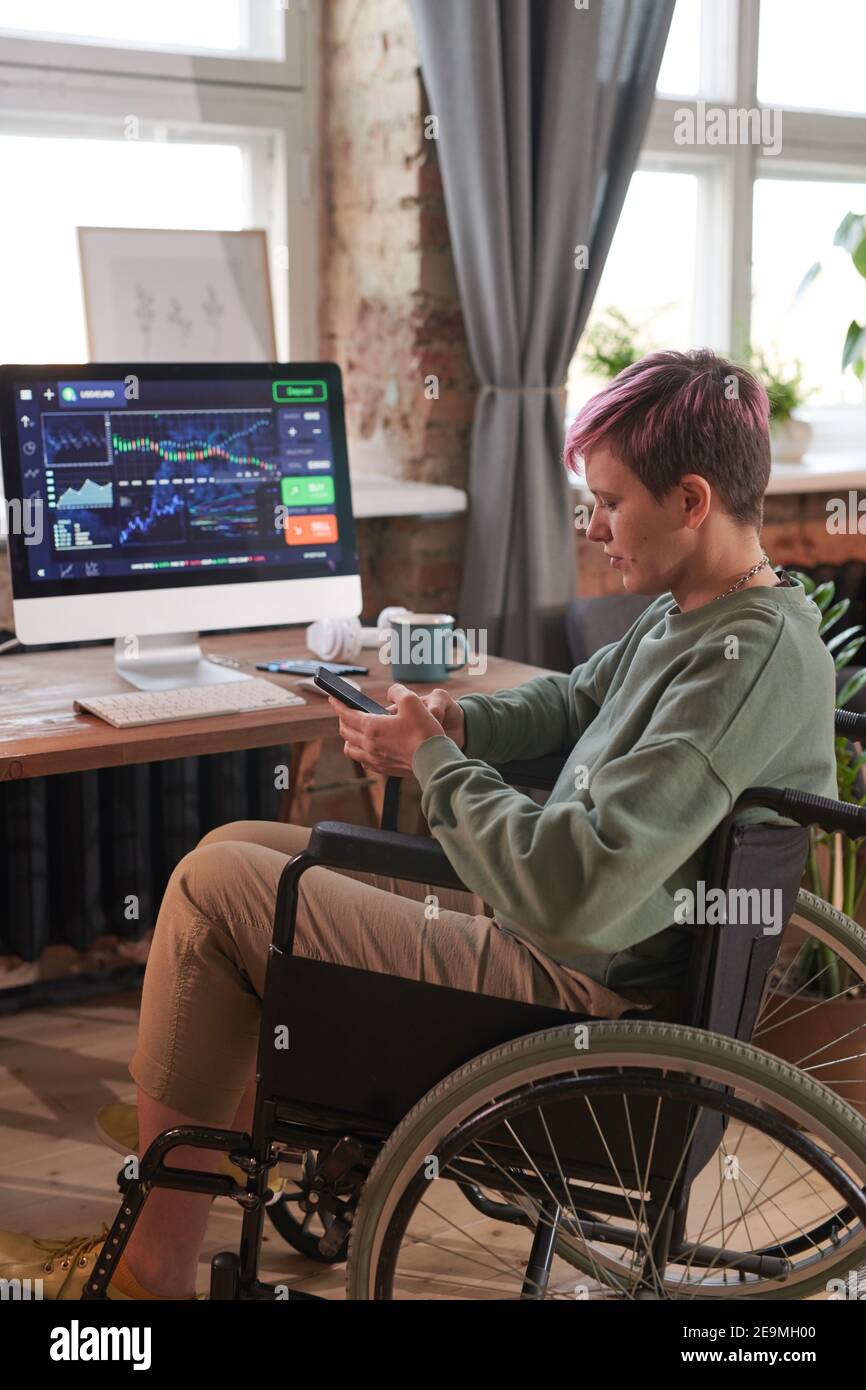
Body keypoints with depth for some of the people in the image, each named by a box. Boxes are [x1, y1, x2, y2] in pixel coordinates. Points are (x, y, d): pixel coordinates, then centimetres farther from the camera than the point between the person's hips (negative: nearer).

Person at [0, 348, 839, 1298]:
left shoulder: (752, 659, -26)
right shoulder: (688, 610, 5)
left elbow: (573, 896, -33)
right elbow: (573, 700, 23)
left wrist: (433, 762, -17)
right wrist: (458, 723, 2)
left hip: (581, 989, -10)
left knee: (214, 885, -9)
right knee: (239, 847, 13)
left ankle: (155, 1270, 4)